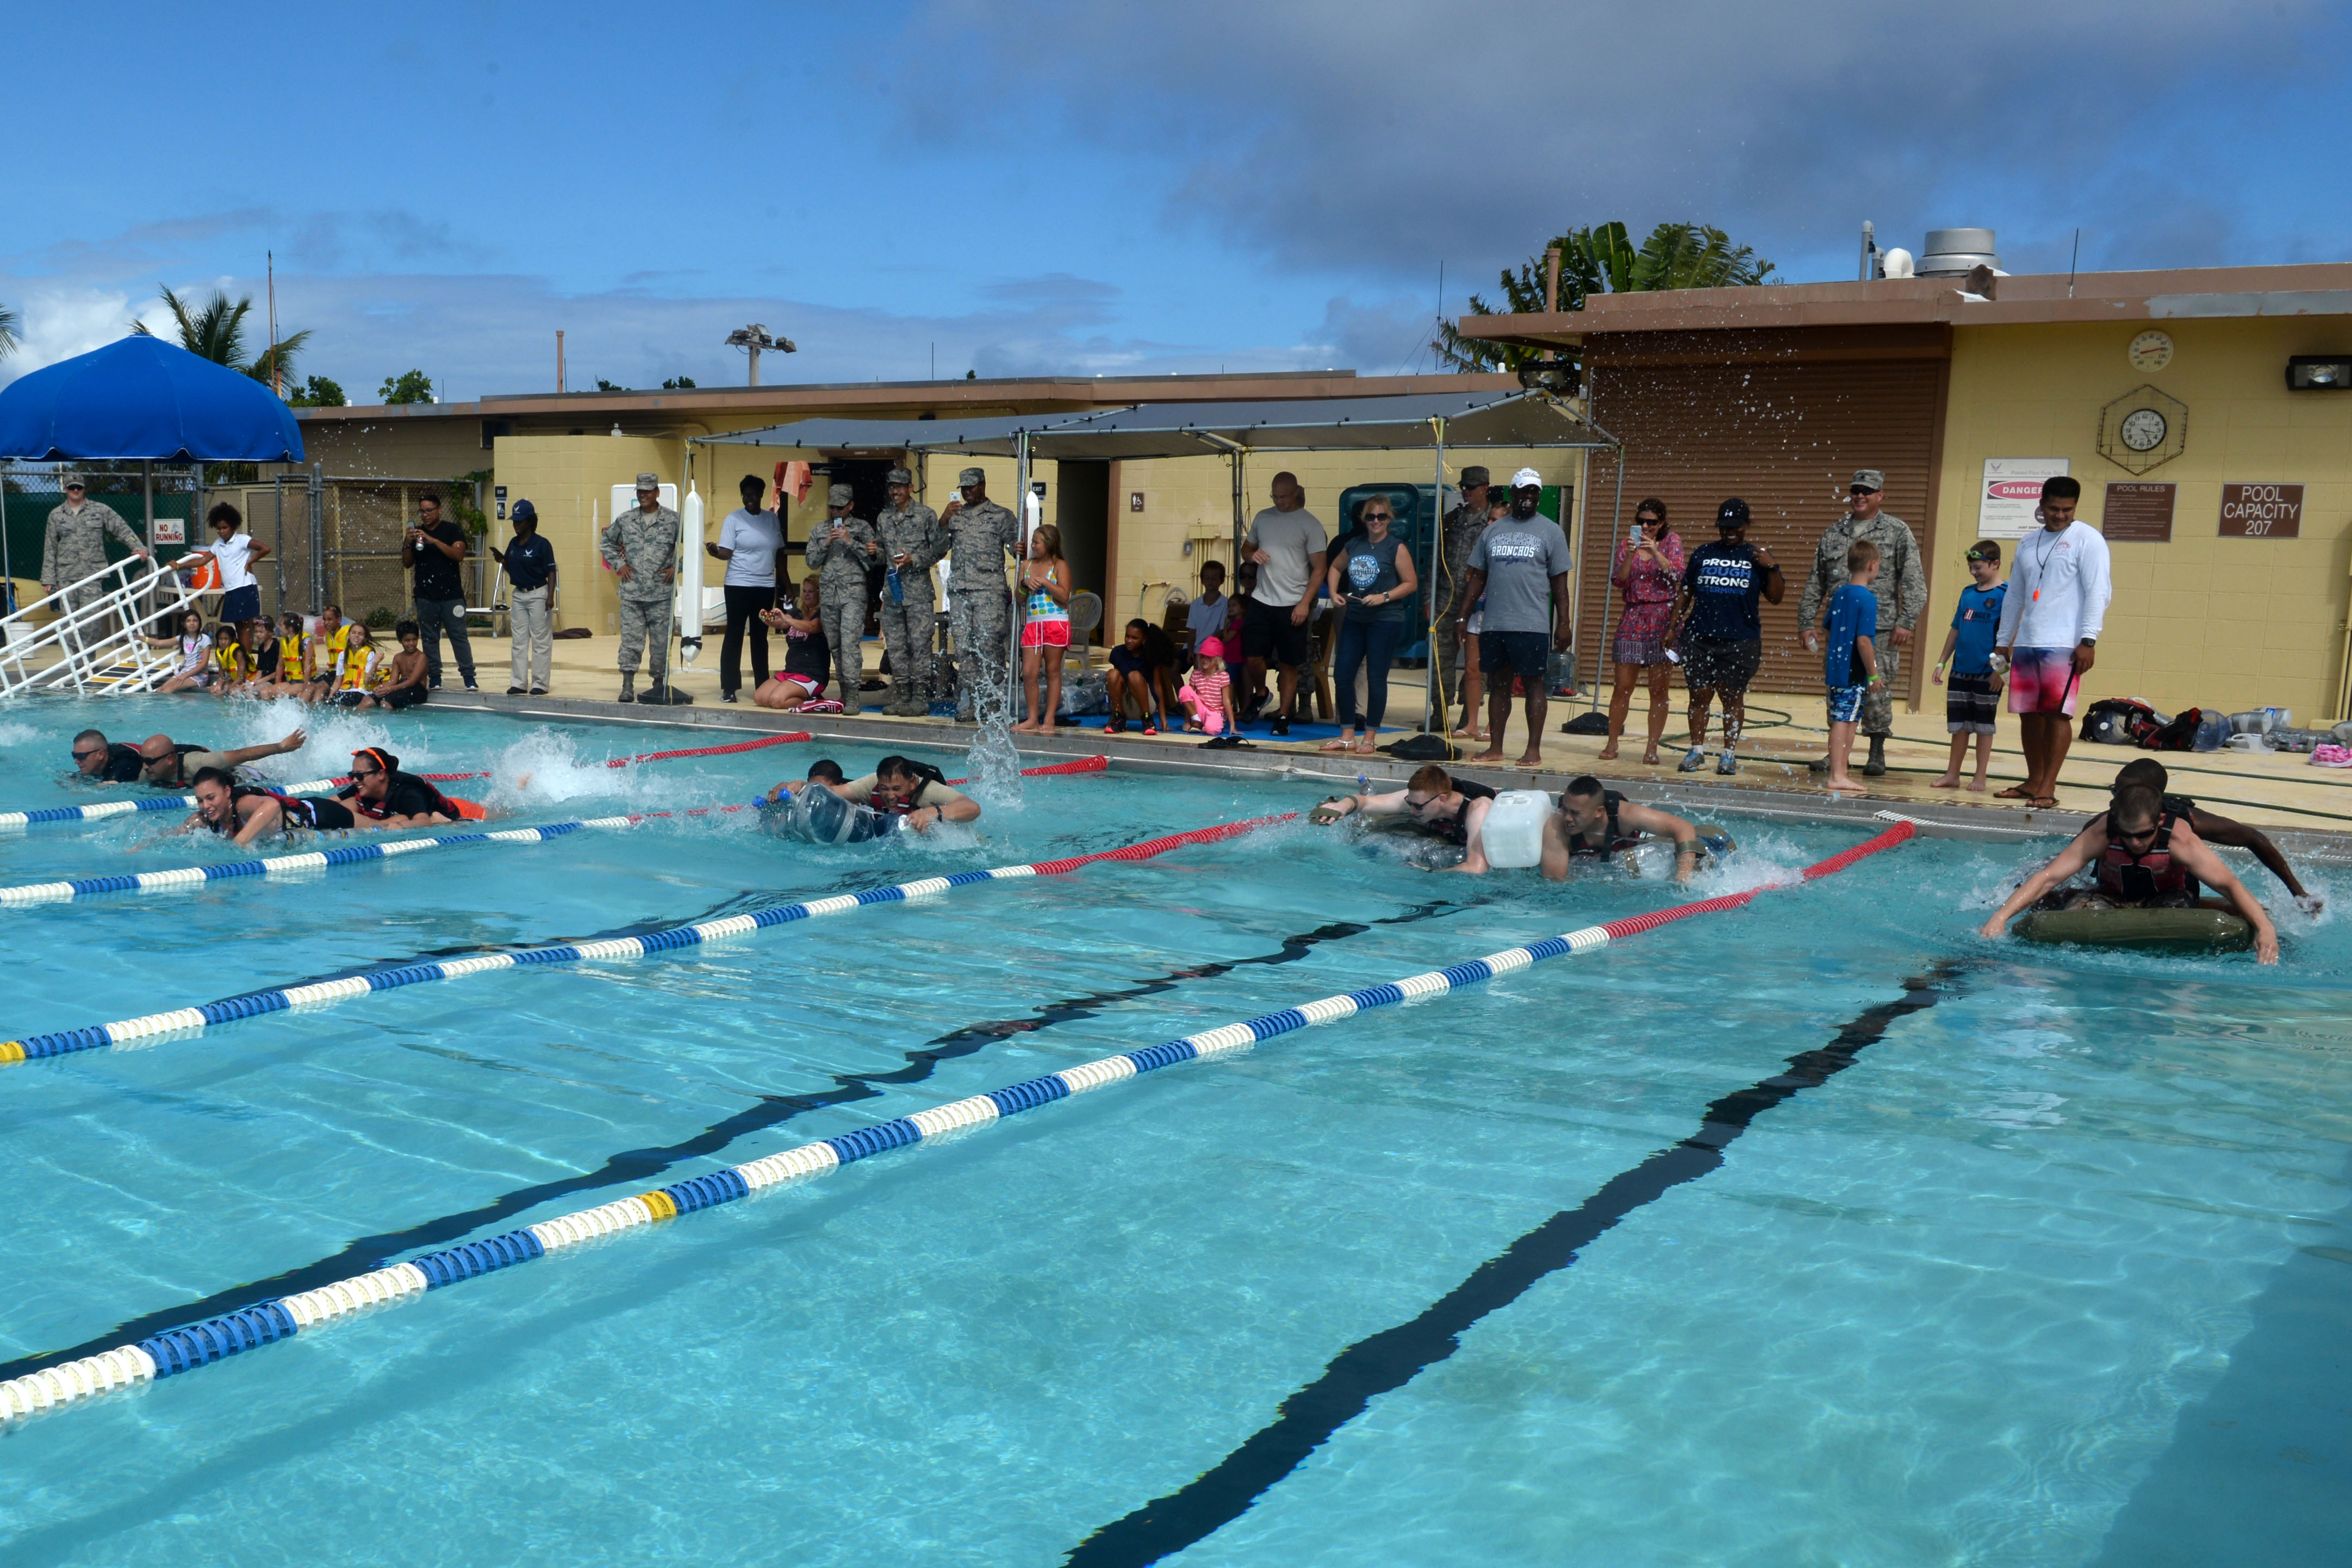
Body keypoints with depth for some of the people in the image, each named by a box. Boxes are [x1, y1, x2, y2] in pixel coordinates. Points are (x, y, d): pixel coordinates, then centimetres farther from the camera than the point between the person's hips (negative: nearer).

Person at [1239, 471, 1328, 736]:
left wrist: (1305, 603, -14)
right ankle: (1259, 693, 28)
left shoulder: (1310, 524, -5)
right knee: (1252, 655, -1)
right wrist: (1252, 553, -4)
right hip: (1261, 600, 4)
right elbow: (1246, 546, 22)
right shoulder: (1263, 518, 9)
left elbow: (1319, 568, -5)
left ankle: (1283, 716, 11)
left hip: (1292, 605, -4)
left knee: (1289, 664, 2)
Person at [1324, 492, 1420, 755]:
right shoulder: (1354, 545, 10)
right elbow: (1336, 567, 26)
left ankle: (1370, 738, 8)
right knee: (1343, 674, 3)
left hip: (1386, 620, -6)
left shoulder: (1397, 548, -5)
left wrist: (1384, 597, -16)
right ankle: (1347, 736, 13)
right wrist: (1334, 593, 10)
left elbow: (1412, 583, -6)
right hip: (1355, 618, 6)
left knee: (1376, 678, -2)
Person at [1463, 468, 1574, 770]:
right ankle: (1495, 748, 15)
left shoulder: (1551, 532, 4)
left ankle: (1534, 750, 3)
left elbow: (1559, 582, 2)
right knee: (1498, 684, 8)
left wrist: (1563, 623, -5)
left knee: (1533, 684, -1)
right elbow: (1477, 577, 14)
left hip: (1532, 625, -4)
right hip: (1494, 624, 4)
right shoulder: (1493, 531, 13)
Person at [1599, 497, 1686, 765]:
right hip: (1632, 619, 1)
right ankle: (1612, 743, 10)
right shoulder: (1628, 543, 9)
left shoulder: (1672, 541, 5)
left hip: (1663, 620, -1)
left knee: (1659, 688, -1)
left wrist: (1655, 551, -20)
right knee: (1623, 687, 0)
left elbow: (1676, 575, -9)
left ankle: (1652, 748, 5)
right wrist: (1630, 555, -16)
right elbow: (1619, 581, -1)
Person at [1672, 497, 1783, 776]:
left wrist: (1772, 567, -10)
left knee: (1733, 697, 2)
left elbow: (1776, 597, 3)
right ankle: (1697, 751, 13)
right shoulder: (1703, 553, 13)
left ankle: (1729, 754, 11)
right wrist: (1675, 623, 8)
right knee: (1699, 695, 2)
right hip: (1699, 638, 2)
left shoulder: (1757, 557, 7)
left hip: (1741, 641, -2)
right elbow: (1686, 592, 16)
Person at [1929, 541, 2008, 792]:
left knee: (1983, 726, 4)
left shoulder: (2005, 594, -8)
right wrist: (1941, 662, 13)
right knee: (1959, 725, 11)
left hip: (1987, 674, -6)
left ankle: (1980, 778, 11)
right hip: (1961, 671, 6)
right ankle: (1952, 775, 18)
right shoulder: (1968, 593, 10)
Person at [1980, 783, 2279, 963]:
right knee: (2079, 907, -30)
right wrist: (2001, 917, -41)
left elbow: (2228, 884, -32)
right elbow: (2049, 876, -31)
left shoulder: (2180, 838, -30)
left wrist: (2265, 927, -47)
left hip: (2166, 899, -1)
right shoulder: (2101, 834, -27)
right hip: (2114, 900, 1)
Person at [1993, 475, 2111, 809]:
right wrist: (2003, 641, 20)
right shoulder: (2027, 544, 18)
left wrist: (2089, 640, -16)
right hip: (2026, 644, 6)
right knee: (2028, 713, 8)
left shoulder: (2087, 539, -1)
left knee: (2057, 713, -7)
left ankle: (2048, 786, -6)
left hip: (2063, 644, -6)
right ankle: (2033, 781, 16)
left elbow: (2098, 592, -8)